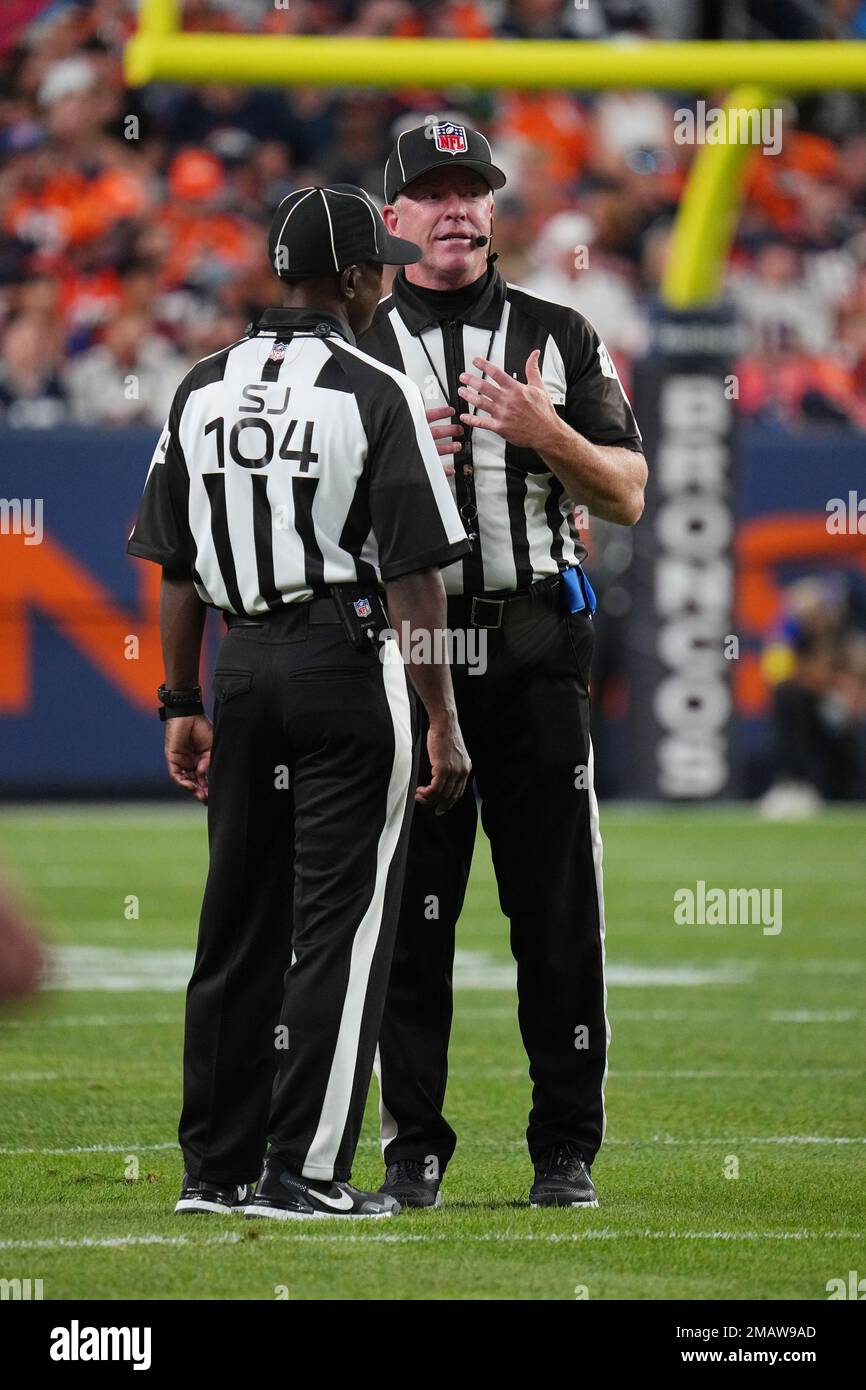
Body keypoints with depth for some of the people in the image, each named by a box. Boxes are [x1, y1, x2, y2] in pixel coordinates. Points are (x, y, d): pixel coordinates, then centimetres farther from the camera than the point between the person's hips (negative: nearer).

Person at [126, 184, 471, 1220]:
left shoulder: (201, 390, 8)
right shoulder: (374, 394, -9)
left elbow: (175, 569, 10)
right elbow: (413, 577, -11)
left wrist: (183, 705, 16)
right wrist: (443, 723, -8)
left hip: (240, 667, 6)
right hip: (348, 662, -6)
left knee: (237, 917, 12)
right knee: (340, 920, -1)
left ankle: (216, 1165, 14)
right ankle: (304, 1168, -3)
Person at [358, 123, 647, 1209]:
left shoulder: (559, 338, 11)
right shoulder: (351, 350, 9)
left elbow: (627, 496, 6)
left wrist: (545, 434, -11)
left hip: (535, 656, 1)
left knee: (558, 912, -1)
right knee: (409, 910, 0)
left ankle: (566, 1149, 5)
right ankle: (413, 1148, 8)